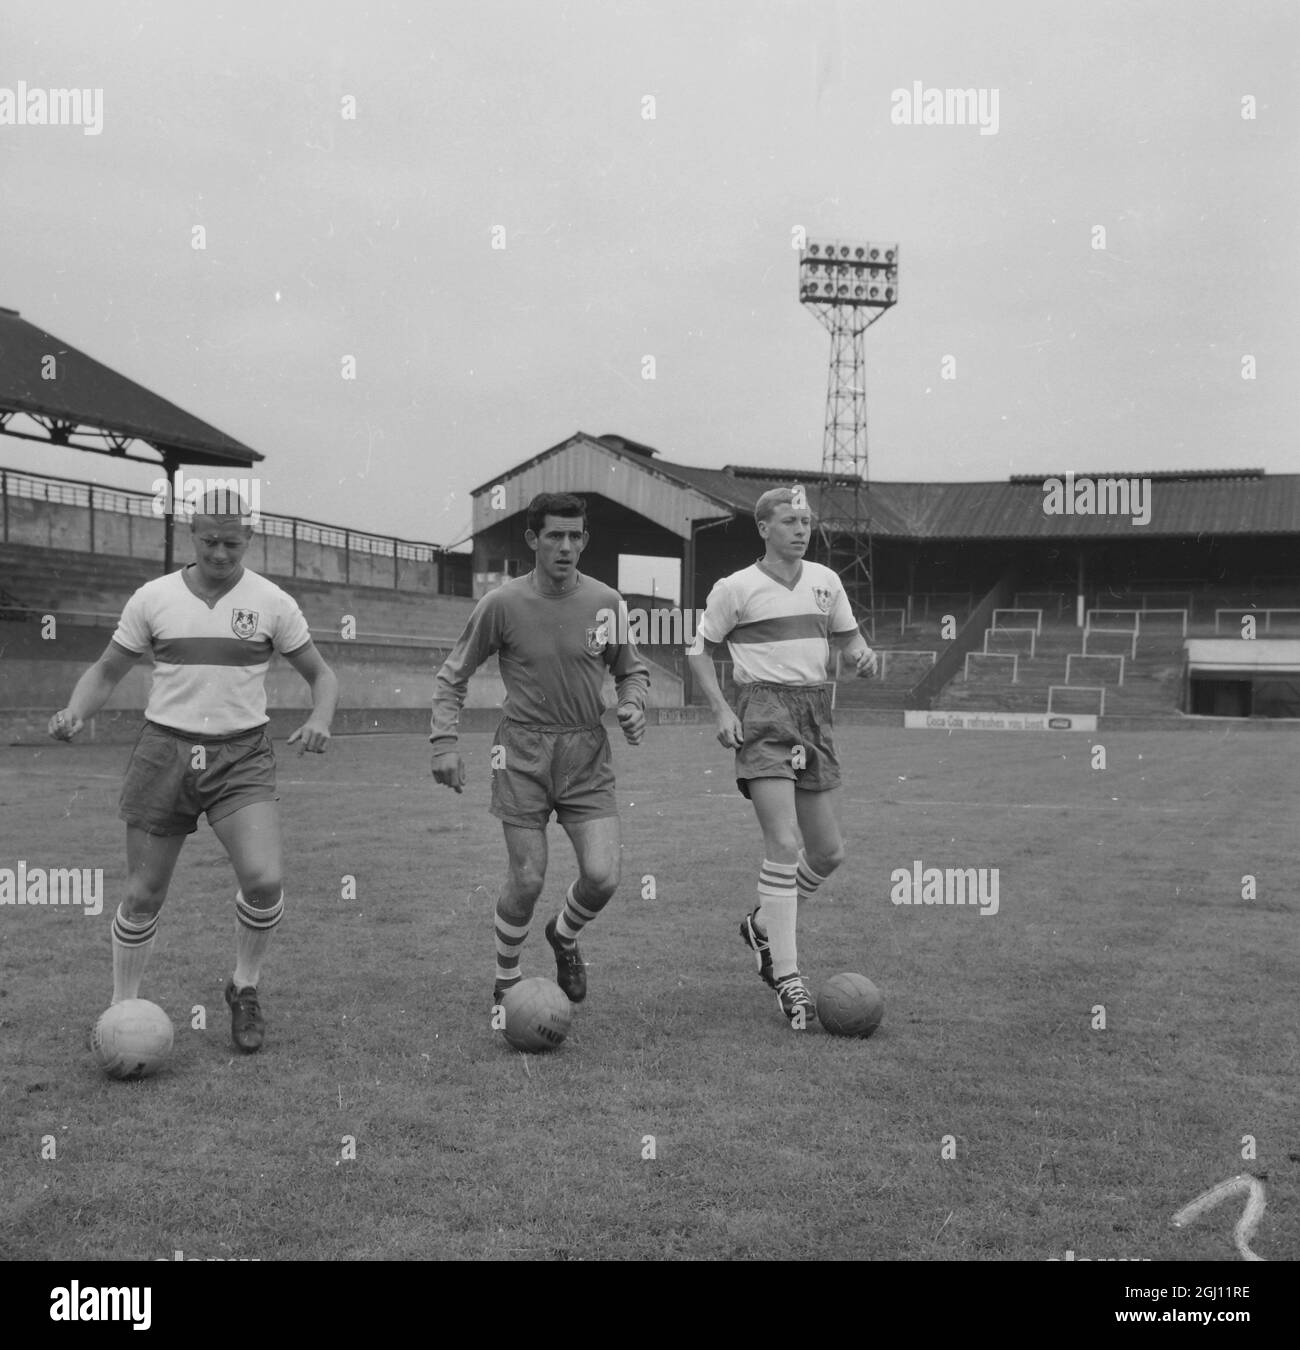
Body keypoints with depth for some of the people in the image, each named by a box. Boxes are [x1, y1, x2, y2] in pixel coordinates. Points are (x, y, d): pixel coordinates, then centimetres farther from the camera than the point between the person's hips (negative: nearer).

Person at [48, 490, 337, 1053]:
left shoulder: (272, 603, 1)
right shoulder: (153, 597, 2)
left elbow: (321, 675, 8)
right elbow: (106, 672, 9)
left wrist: (320, 720, -13)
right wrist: (74, 714, -11)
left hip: (242, 757, -1)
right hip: (164, 751, 1)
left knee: (264, 880, -19)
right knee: (143, 895, 3)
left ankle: (244, 989, 8)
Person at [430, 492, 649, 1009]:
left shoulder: (606, 602, 0)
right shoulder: (502, 604, -6)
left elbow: (631, 670, 16)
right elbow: (452, 676, 4)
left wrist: (633, 704, -5)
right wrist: (445, 742, -6)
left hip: (587, 753, 2)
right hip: (523, 754, -2)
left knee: (602, 878, -8)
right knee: (527, 882, -3)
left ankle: (564, 937, 27)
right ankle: (505, 981, 23)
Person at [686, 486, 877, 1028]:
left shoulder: (825, 581, 12)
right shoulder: (736, 588, -2)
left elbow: (847, 636, 22)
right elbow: (699, 649, 5)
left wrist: (864, 655, -2)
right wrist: (721, 710, -6)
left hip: (815, 712, 6)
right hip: (764, 714, -6)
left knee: (829, 851, 8)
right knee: (783, 845, -16)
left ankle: (763, 926, 33)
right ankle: (787, 979, -11)